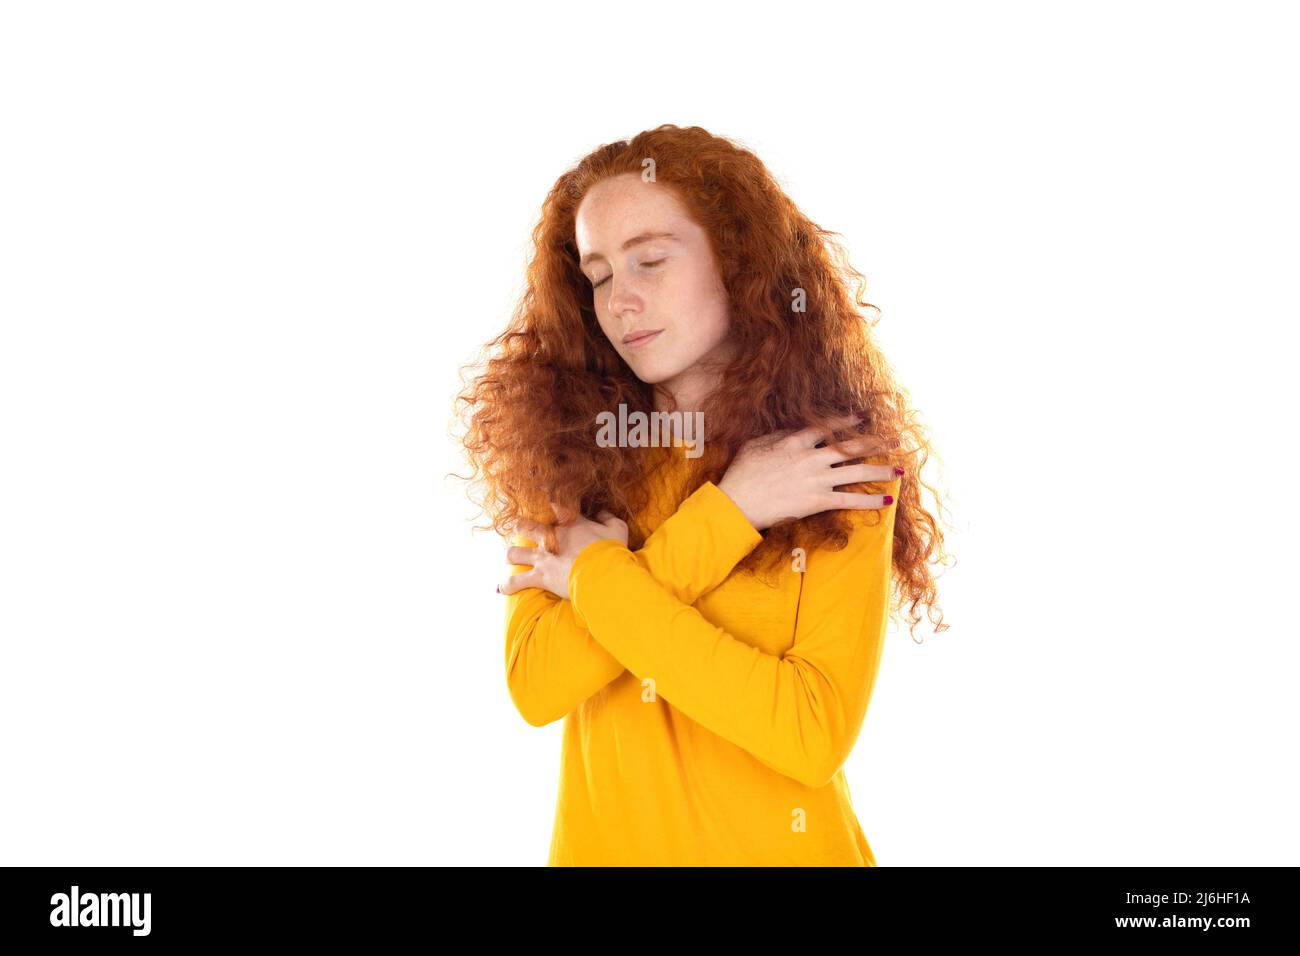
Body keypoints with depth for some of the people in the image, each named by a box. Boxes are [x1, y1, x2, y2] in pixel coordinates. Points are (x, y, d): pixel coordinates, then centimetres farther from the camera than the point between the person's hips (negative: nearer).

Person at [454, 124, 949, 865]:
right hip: (601, 841, 2)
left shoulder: (843, 470, -11)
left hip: (782, 844, -2)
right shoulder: (571, 450, -5)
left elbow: (817, 735, -20)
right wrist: (720, 516, -21)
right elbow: (535, 686, -16)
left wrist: (602, 581, -18)